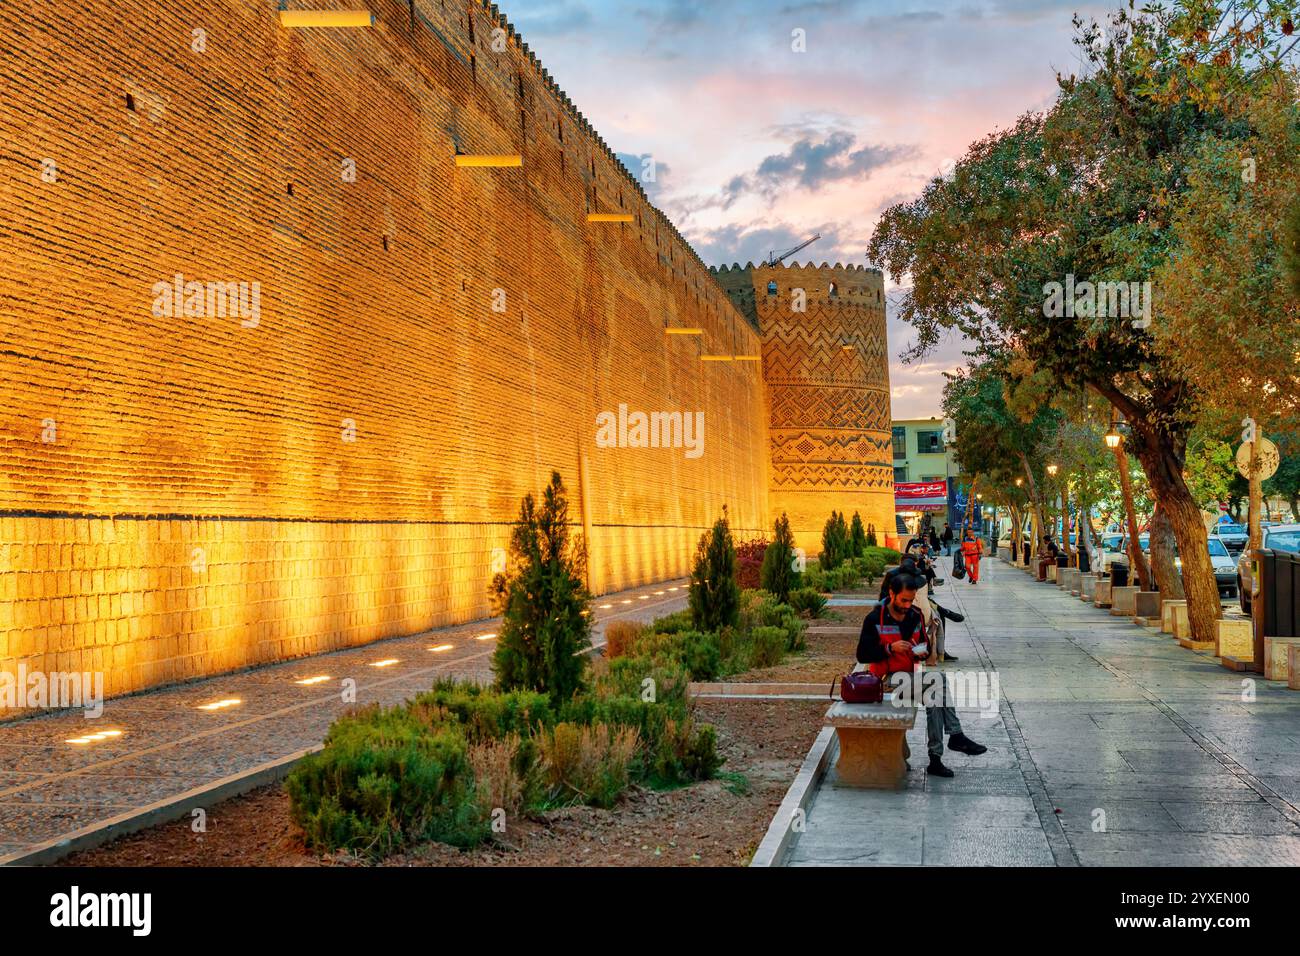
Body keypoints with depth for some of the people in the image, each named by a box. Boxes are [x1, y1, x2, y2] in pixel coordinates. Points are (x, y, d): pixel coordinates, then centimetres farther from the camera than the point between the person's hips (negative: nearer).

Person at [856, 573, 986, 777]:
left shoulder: (916, 616, 8)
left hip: (911, 674, 6)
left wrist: (924, 652, -4)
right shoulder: (875, 619, -8)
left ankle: (935, 758, -25)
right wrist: (890, 648, -21)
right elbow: (862, 655, -10)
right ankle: (955, 736, -21)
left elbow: (923, 645, 21)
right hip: (888, 677, -6)